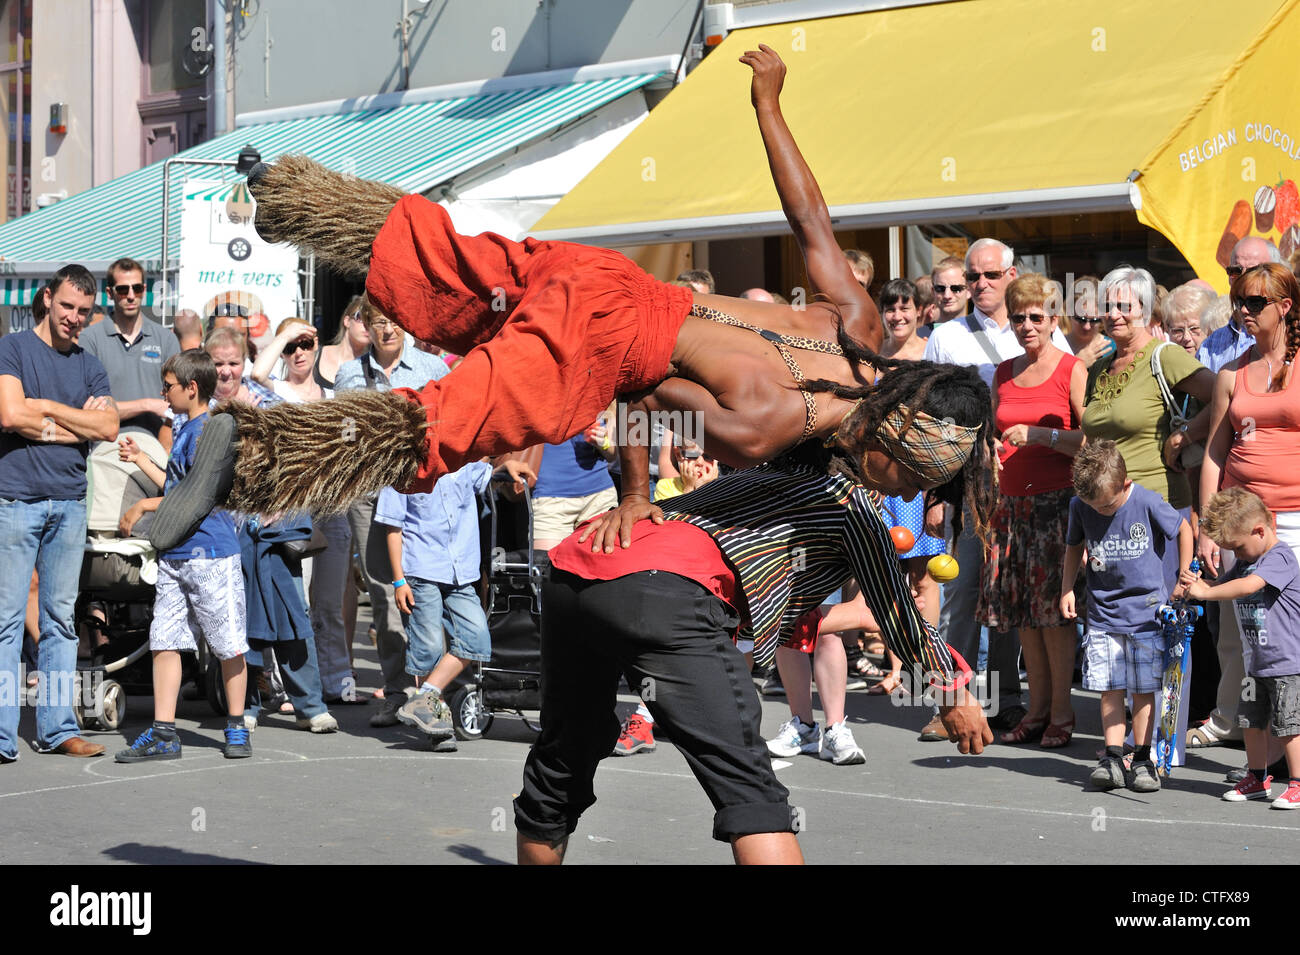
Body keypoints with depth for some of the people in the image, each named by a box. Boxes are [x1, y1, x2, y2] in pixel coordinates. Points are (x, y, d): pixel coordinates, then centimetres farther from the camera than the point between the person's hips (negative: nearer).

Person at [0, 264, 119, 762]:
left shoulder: (89, 366, 15)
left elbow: (108, 427, 0)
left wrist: (46, 408, -5)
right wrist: (76, 422, -4)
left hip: (70, 502, 5)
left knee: (61, 618, 7)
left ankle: (58, 728, 11)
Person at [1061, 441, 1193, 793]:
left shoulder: (1147, 503, -15)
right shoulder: (1079, 506, -4)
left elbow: (1184, 529, 2)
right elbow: (1074, 546, 14)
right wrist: (1067, 589, 8)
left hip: (1146, 609, -3)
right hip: (1103, 611, 3)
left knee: (1143, 690, 0)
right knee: (1110, 688, 0)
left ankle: (1142, 760, 8)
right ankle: (1112, 758, 5)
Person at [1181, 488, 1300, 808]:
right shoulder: (1245, 563, 13)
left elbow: (1248, 586, -30)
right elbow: (1223, 587, 12)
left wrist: (1205, 592, -29)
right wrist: (1195, 585, -10)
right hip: (1257, 663, 9)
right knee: (1252, 721, 12)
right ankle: (1258, 779, 25)